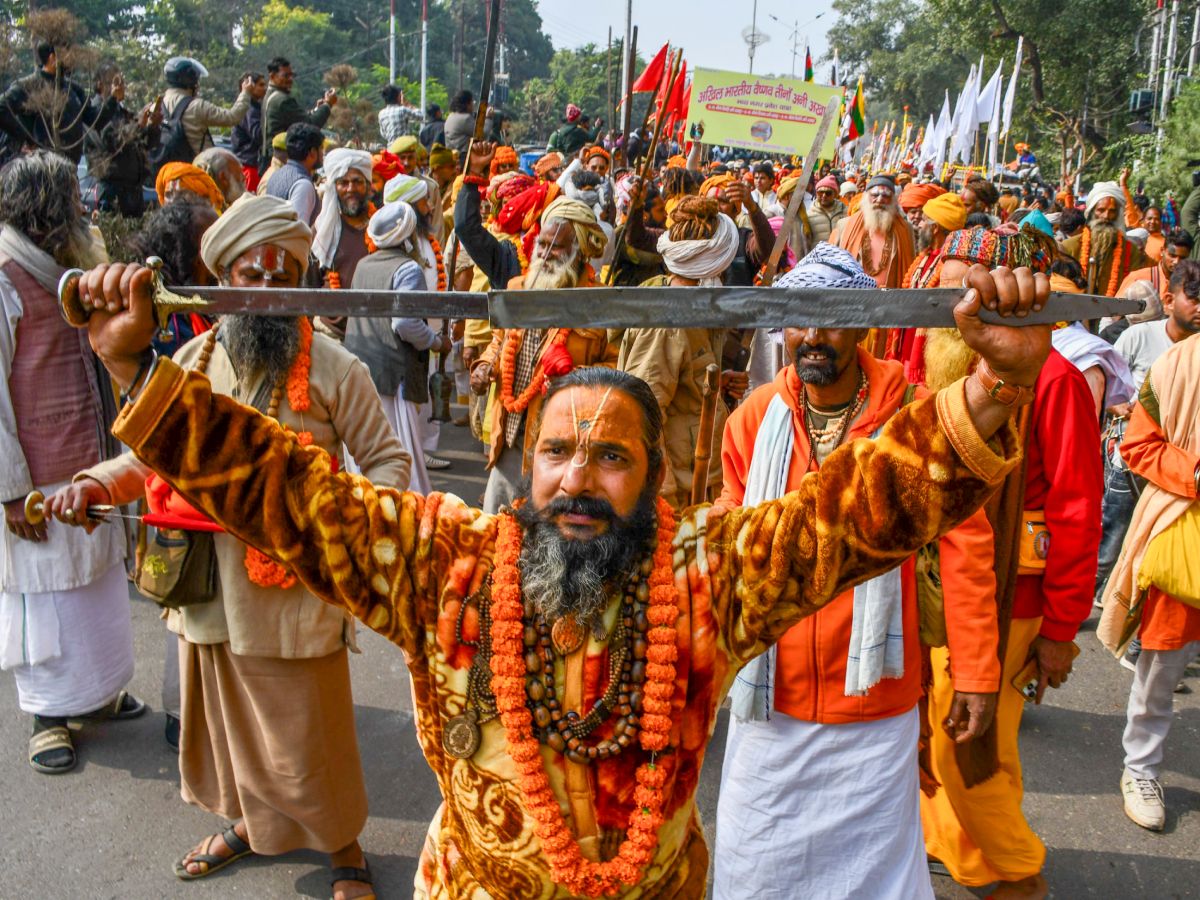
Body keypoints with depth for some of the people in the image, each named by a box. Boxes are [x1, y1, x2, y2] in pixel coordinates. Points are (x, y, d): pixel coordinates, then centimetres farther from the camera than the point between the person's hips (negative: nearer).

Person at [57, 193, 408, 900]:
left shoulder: (333, 369, -10)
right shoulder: (193, 361, 3)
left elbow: (388, 461, -6)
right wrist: (101, 482, -5)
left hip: (293, 590, -4)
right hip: (208, 588, 5)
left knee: (307, 737, 7)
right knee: (227, 723, 22)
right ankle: (249, 822, 49)